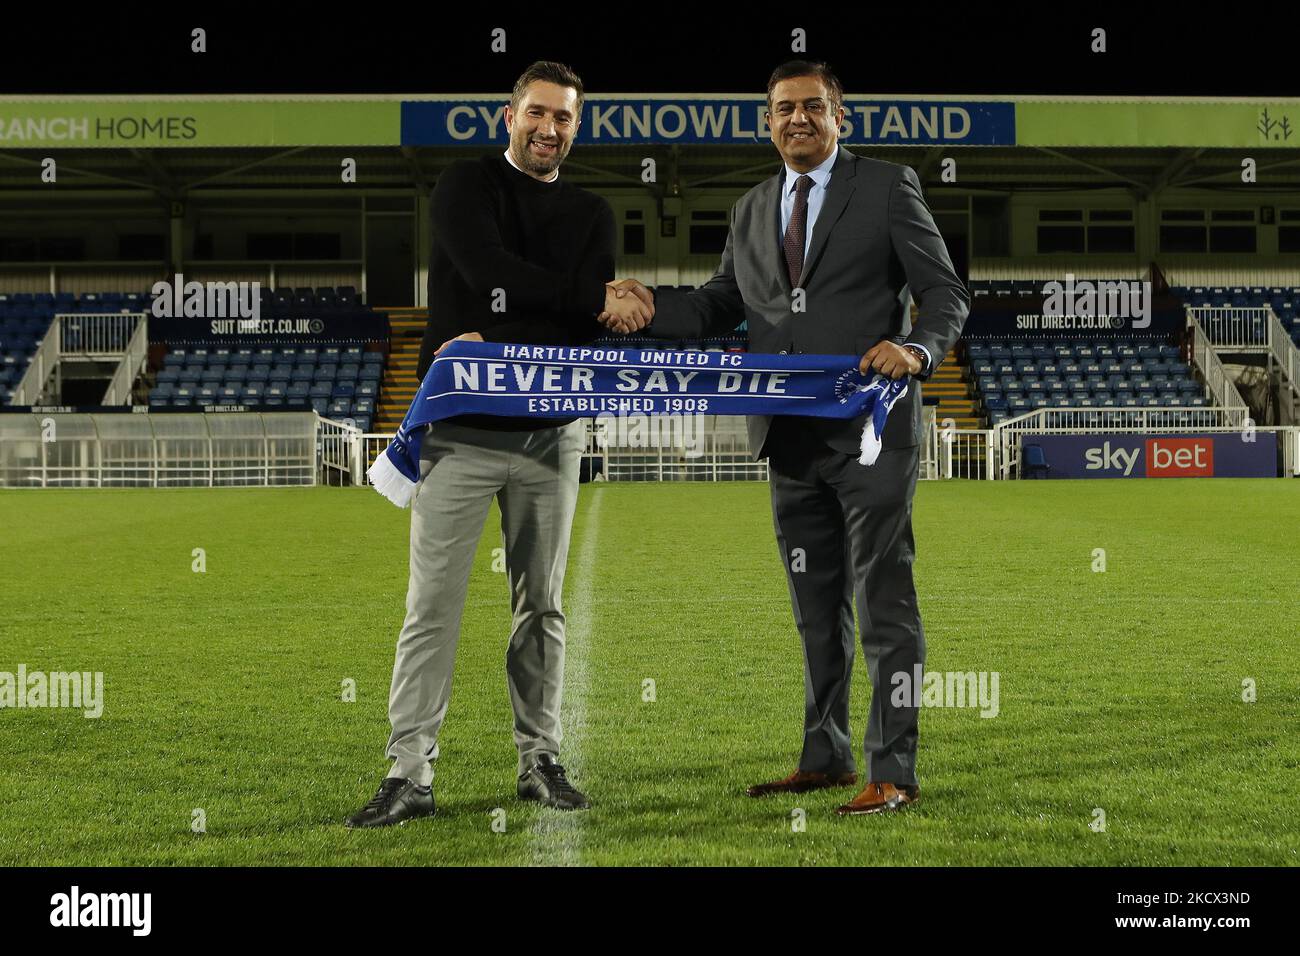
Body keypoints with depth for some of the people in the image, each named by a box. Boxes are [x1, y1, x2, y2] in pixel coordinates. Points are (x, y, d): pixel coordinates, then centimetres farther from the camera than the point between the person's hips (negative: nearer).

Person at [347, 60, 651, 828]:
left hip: (551, 433, 4)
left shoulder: (591, 215, 10)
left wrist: (496, 343, -18)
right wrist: (598, 299, -18)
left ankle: (541, 761, 17)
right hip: (462, 431, -3)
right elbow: (488, 271, -18)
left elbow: (589, 328, -4)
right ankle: (411, 776, -4)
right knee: (433, 605, -6)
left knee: (542, 605, 9)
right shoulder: (467, 187, 2)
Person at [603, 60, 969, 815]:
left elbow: (946, 295, -4)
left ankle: (895, 772, -1)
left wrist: (918, 350, -25)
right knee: (817, 607, 14)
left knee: (884, 602, -4)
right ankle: (826, 758, 25)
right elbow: (721, 307, 19)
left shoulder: (888, 188, -1)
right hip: (792, 440, 6)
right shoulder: (753, 211, 16)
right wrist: (651, 307, 0)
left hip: (871, 431, -6)